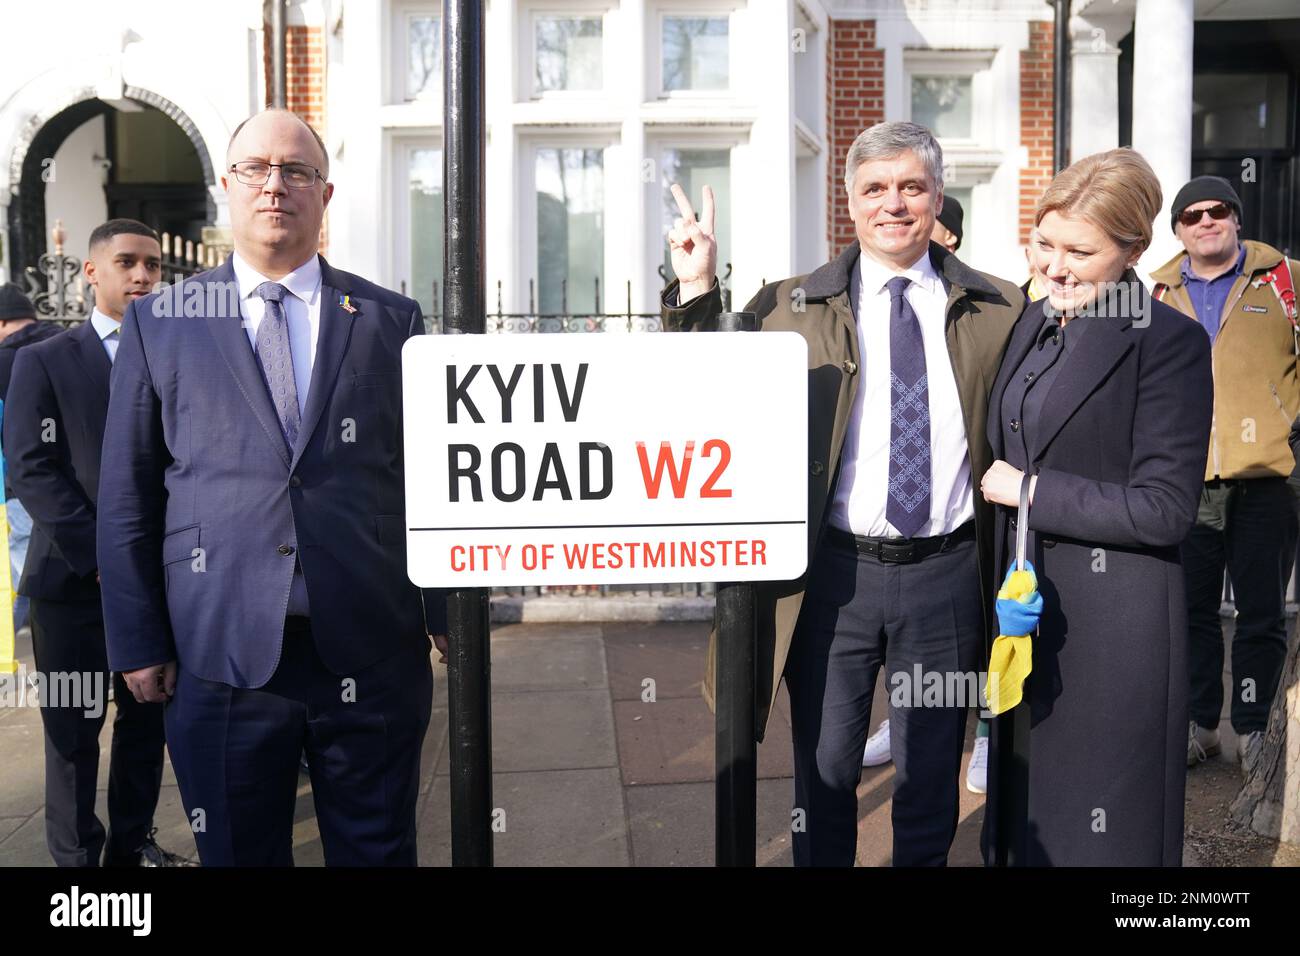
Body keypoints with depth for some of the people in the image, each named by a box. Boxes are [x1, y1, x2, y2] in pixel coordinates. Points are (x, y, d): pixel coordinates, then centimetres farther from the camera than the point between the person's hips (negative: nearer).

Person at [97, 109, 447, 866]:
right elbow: (127, 497, 6)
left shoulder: (391, 320, 6)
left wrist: (450, 617, 3)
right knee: (238, 853, 14)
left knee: (377, 851, 12)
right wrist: (138, 642, 2)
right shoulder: (159, 322, 5)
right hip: (223, 655, 0)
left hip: (372, 654, 0)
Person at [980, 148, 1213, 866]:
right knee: (1024, 801, 19)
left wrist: (1032, 492, -14)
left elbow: (1164, 511, -17)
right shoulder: (1034, 322, 8)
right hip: (1027, 602, 7)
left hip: (1115, 619, -7)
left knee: (1102, 822, 8)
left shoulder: (1169, 342, -14)